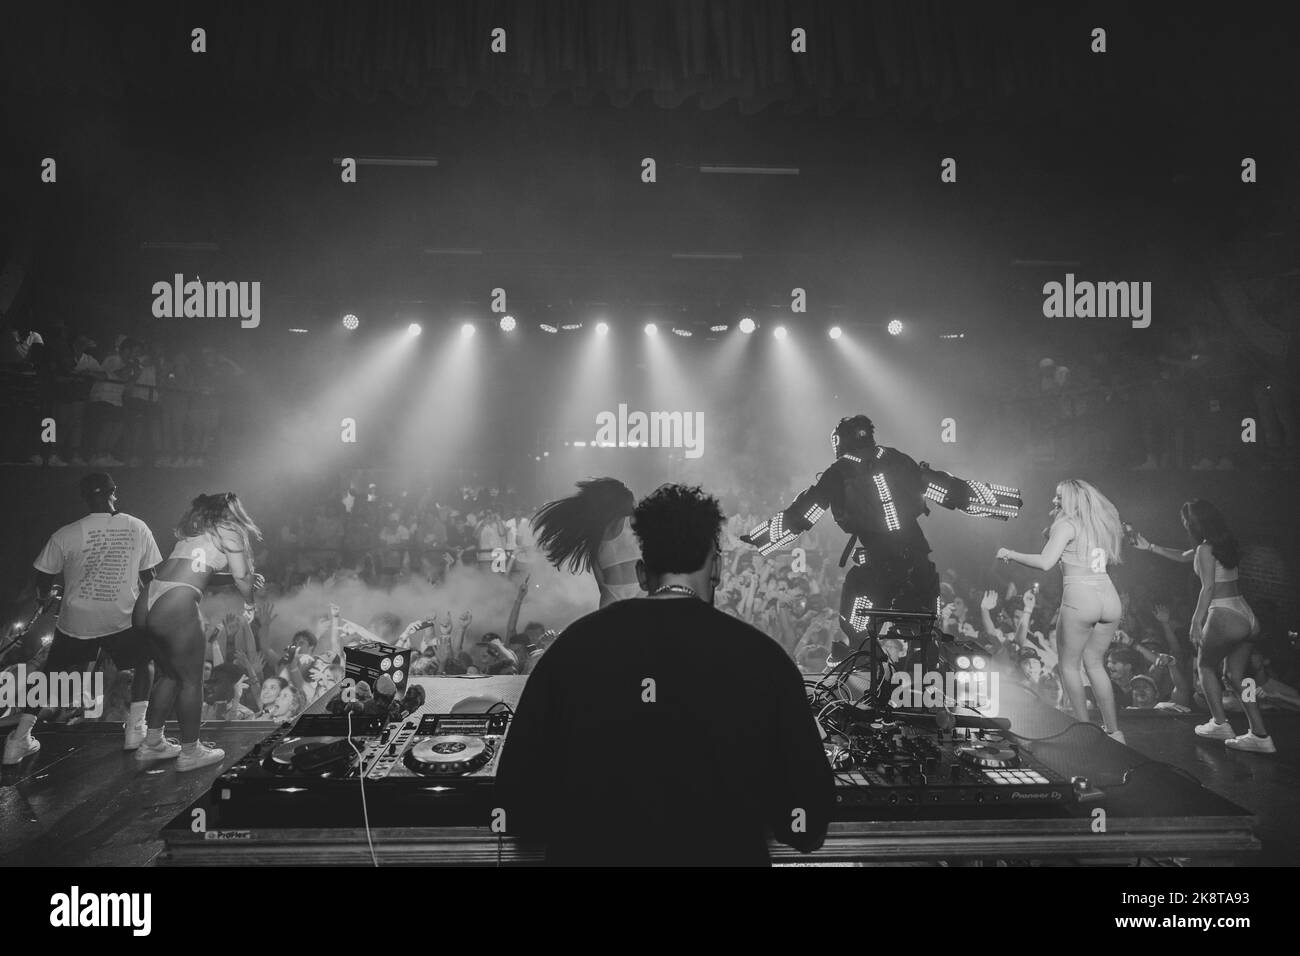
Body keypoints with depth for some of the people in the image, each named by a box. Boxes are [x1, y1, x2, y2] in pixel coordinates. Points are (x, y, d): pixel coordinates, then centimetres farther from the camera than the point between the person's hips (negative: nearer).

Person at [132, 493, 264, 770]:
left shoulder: (193, 529, 24)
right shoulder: (229, 531, 3)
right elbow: (242, 577, 2)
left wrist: (249, 578, 37)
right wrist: (249, 604, 22)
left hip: (146, 603, 8)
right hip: (177, 607, -8)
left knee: (169, 674, 24)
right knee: (191, 680, 8)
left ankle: (152, 743, 33)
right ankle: (189, 752, 19)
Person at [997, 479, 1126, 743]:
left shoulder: (1067, 524, -5)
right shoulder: (1100, 523, 16)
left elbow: (1045, 563, -15)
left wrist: (1010, 554, -2)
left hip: (1080, 596, -7)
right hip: (1109, 596, 7)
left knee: (1069, 663, 7)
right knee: (1094, 663, 17)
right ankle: (1114, 731, 15)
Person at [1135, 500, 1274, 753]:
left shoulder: (1205, 549, -8)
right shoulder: (1224, 545, 18)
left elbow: (1208, 588, -16)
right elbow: (1183, 556, 32)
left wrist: (1196, 621, -16)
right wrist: (1150, 547, 38)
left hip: (1224, 616, -8)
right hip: (1248, 618, 8)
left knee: (1206, 665, 12)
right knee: (1236, 676, 11)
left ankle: (1219, 723, 7)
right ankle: (1260, 735, 6)